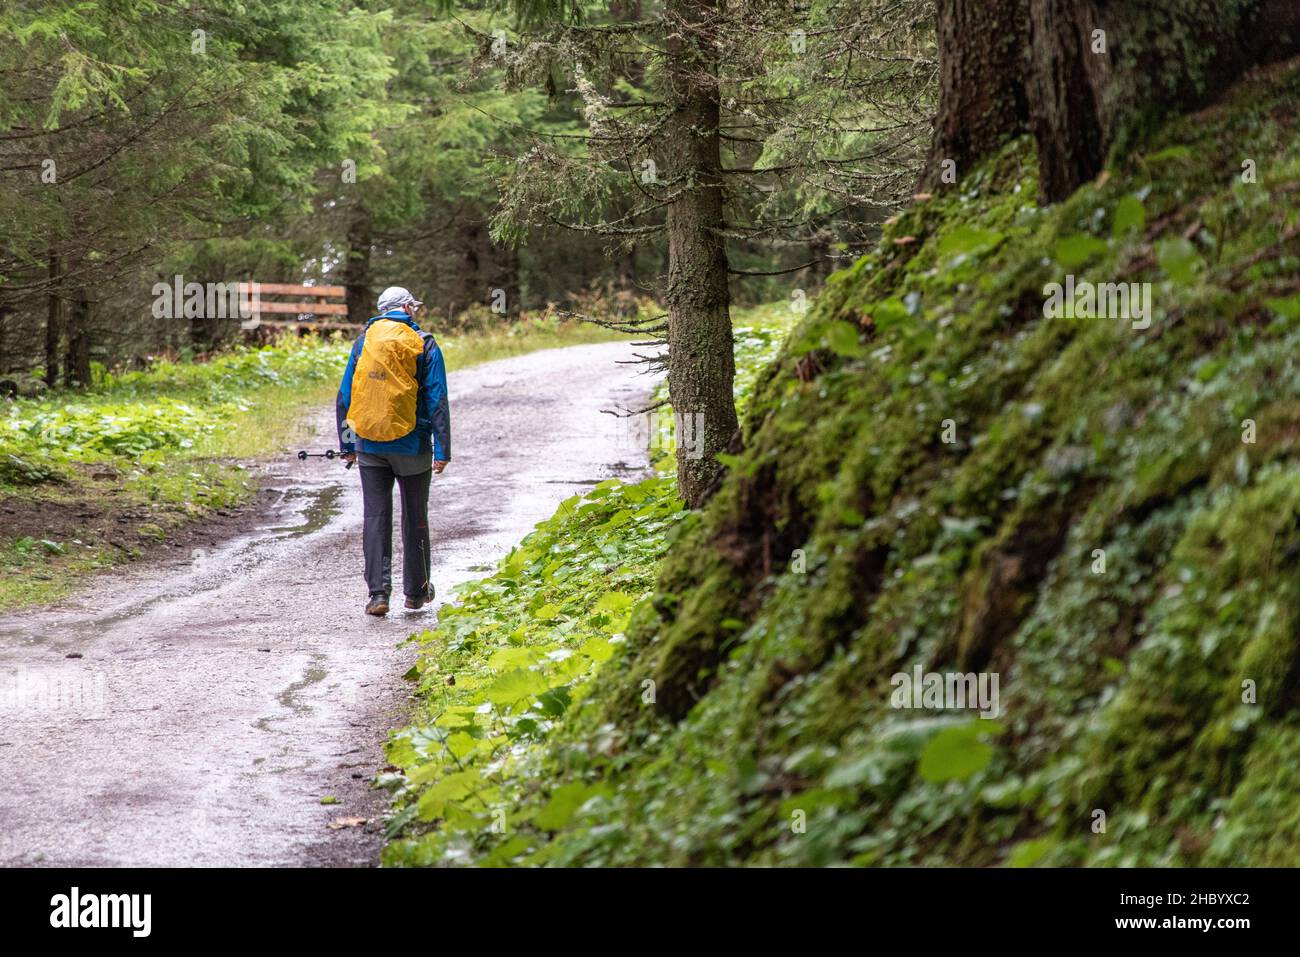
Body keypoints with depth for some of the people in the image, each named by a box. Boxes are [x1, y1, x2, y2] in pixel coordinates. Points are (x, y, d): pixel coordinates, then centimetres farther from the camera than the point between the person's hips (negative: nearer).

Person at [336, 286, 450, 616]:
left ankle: (378, 592, -9)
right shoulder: (424, 345, -3)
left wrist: (347, 445, 11)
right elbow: (437, 401, -8)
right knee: (415, 519, 12)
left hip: (370, 445, 2)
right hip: (412, 446, -1)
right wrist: (442, 450, -7)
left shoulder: (364, 341, 5)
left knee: (376, 517, 2)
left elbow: (345, 395, 5)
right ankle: (416, 591, 22)